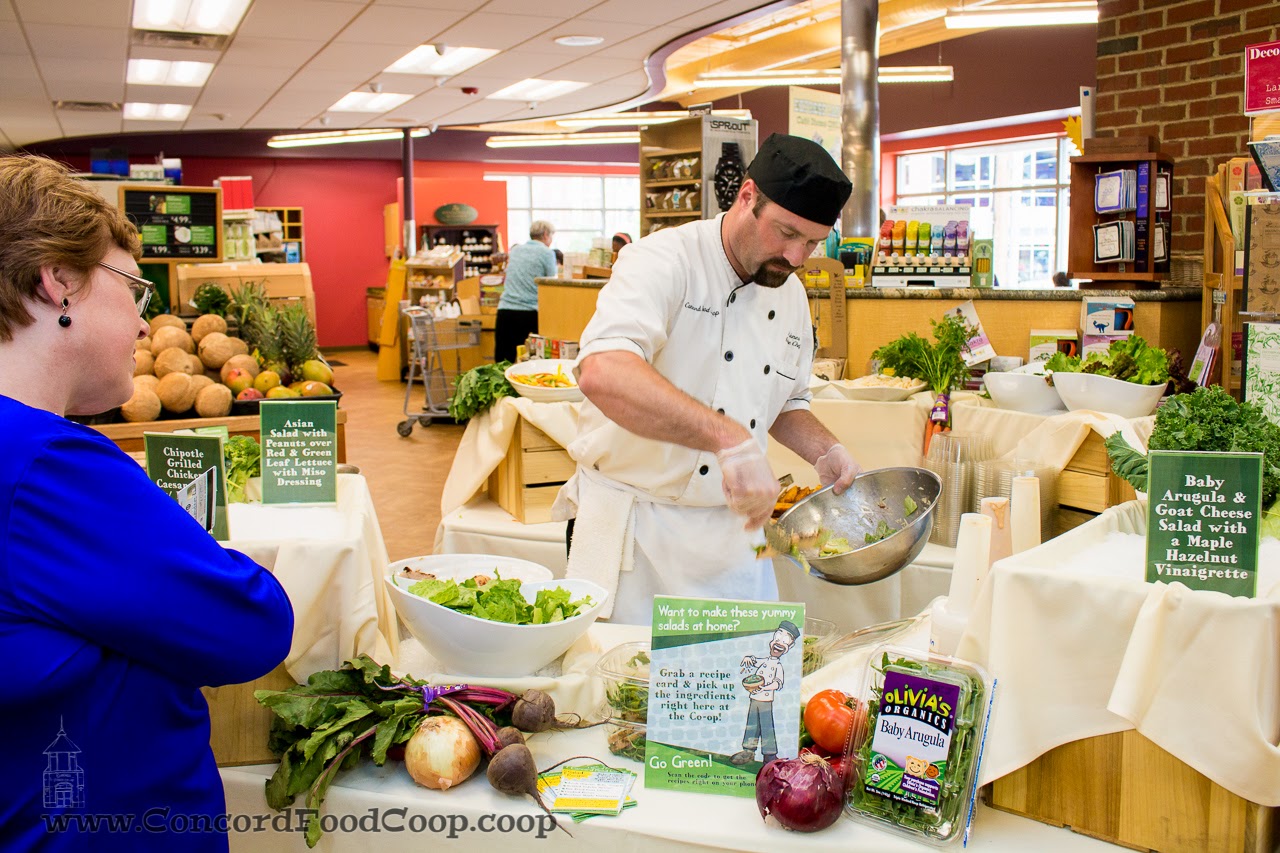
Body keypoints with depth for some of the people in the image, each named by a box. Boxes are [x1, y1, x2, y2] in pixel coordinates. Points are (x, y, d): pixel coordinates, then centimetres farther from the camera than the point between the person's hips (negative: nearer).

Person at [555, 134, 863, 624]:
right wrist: (729, 438, -43)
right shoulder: (665, 261, -16)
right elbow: (603, 373, -36)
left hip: (733, 535, 6)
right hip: (634, 535, -6)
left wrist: (826, 452, 3)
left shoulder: (791, 295, 7)